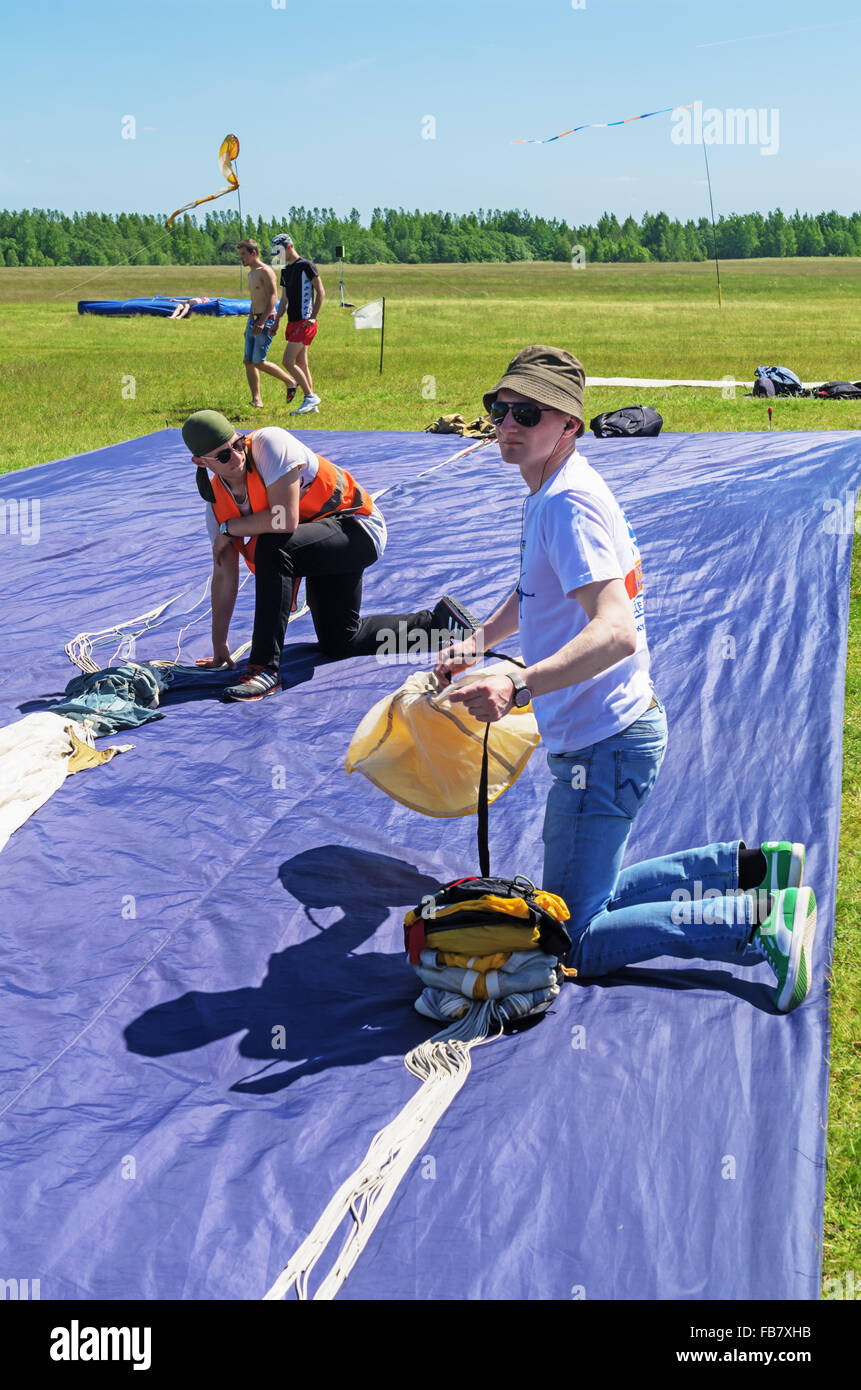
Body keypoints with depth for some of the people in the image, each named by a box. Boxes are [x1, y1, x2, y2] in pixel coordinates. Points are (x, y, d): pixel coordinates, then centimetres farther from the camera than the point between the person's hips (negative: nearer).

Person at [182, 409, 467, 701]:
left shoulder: (268, 442, -23)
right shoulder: (217, 501, -1)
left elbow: (286, 520, -31)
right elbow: (224, 572, 3)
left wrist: (229, 529, -15)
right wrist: (218, 644, 1)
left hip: (355, 527, -9)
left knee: (272, 548, -34)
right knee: (339, 644, 9)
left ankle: (265, 668, -31)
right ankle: (439, 620, 23)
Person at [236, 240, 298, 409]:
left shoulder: (265, 271, -12)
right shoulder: (251, 273, 18)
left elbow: (273, 297, -19)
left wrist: (262, 322, -27)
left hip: (266, 320, -9)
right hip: (254, 319, 9)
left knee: (259, 362, -11)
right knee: (248, 361, 3)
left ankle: (290, 381, 6)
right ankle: (256, 399, 5)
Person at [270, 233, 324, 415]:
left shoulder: (306, 266, -8)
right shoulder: (285, 271, 17)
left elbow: (321, 292, -10)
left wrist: (313, 317, -17)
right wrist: (277, 320, 14)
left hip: (305, 322, -9)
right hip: (293, 323, 9)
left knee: (288, 361, -14)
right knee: (301, 364, 8)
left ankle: (310, 397, -6)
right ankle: (311, 404, 13)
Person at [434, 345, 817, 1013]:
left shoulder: (571, 502, -20)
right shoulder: (547, 494, 11)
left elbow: (616, 631, -34)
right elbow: (533, 591, 31)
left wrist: (518, 686, -45)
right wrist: (476, 644, 17)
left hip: (604, 746, -10)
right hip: (613, 734, 10)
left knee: (575, 943, -4)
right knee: (591, 902, 22)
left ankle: (766, 922, -5)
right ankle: (748, 868, 21)